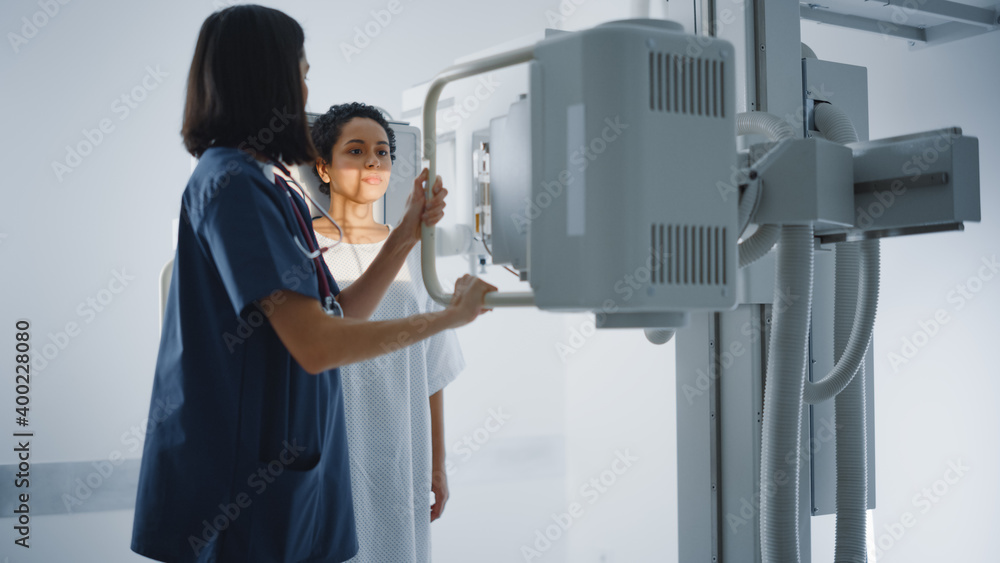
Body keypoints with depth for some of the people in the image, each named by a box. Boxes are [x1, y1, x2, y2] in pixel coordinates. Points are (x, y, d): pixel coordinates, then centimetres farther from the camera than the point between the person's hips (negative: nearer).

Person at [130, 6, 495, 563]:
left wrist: (408, 231, 5)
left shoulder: (272, 187, 13)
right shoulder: (231, 183, -17)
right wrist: (449, 316, -12)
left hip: (289, 472, 9)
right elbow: (317, 344, -23)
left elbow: (339, 316, 14)